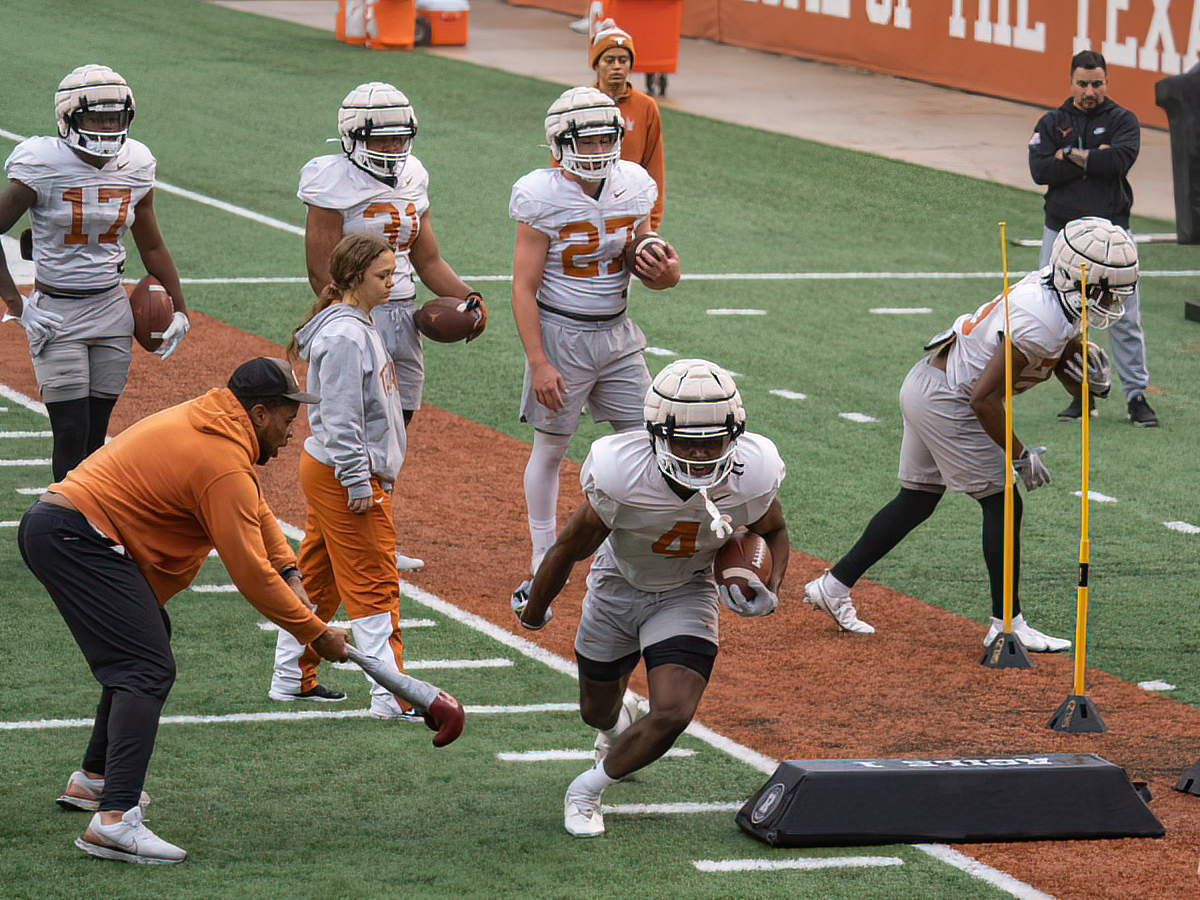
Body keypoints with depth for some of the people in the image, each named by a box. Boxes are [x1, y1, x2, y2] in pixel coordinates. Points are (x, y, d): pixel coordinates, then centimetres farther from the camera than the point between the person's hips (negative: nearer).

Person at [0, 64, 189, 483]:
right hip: (55, 314, -4)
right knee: (71, 433, -9)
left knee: (94, 436, 6)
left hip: (112, 308, 4)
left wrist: (179, 309, 10)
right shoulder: (45, 167, -13)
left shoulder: (135, 168, 3)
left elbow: (152, 247, 16)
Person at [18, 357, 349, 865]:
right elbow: (249, 573, -15)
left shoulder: (203, 420, 16)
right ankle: (114, 819, -32)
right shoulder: (224, 464, -15)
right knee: (148, 670, -18)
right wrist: (317, 633, -7)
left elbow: (256, 511, 26)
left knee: (144, 641, 27)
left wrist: (287, 571, 11)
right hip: (79, 539, -11)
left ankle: (94, 780, 33)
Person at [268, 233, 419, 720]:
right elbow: (340, 418, -23)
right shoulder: (344, 336, -20)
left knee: (317, 579, 17)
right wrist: (358, 482, -22)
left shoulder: (356, 325, 13)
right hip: (347, 476, -10)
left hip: (326, 472, 10)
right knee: (373, 587, -8)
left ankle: (292, 679, 25)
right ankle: (392, 696, -8)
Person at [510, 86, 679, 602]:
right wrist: (539, 363, -21)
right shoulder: (543, 198, -16)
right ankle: (542, 561, 17)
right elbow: (524, 289, -15)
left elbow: (650, 269, 12)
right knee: (550, 447, 5)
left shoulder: (632, 187, 0)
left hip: (617, 334, 5)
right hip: (560, 334, -5)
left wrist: (664, 272, -13)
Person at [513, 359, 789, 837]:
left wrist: (771, 591, -21)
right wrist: (533, 612, -1)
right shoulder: (621, 477, -37)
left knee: (672, 715, -19)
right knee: (598, 710, 20)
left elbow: (774, 532, -2)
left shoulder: (749, 478, -29)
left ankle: (587, 790, 8)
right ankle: (615, 727, 61)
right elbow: (567, 551, -17)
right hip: (618, 587, 0)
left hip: (688, 595, 0)